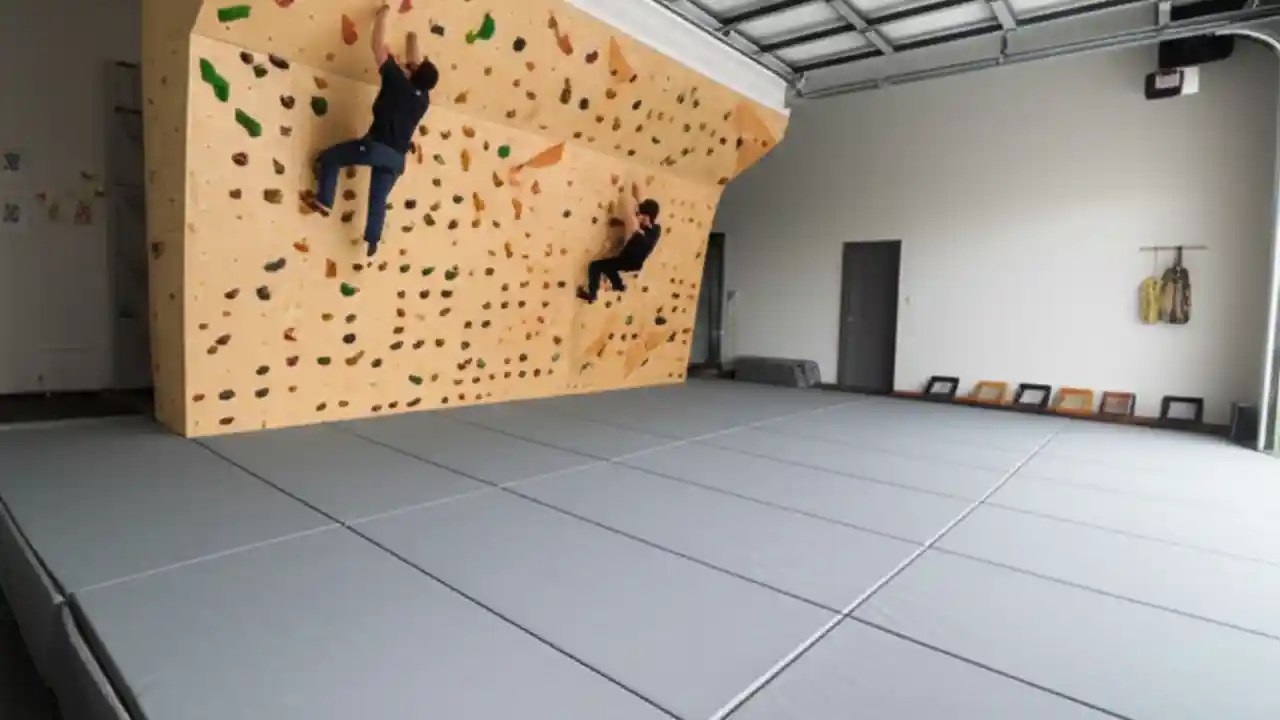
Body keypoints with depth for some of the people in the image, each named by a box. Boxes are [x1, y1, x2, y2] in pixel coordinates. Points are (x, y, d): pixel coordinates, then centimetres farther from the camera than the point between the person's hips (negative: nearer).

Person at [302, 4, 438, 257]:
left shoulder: (397, 82, -6)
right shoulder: (423, 98, 10)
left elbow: (378, 45, 0)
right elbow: (417, 66, 30)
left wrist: (383, 14, 13)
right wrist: (413, 42, 39)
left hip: (375, 147, -6)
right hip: (396, 158, 6)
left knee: (329, 158, 14)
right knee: (378, 200, 16)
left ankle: (324, 201, 9)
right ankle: (372, 242, 19)